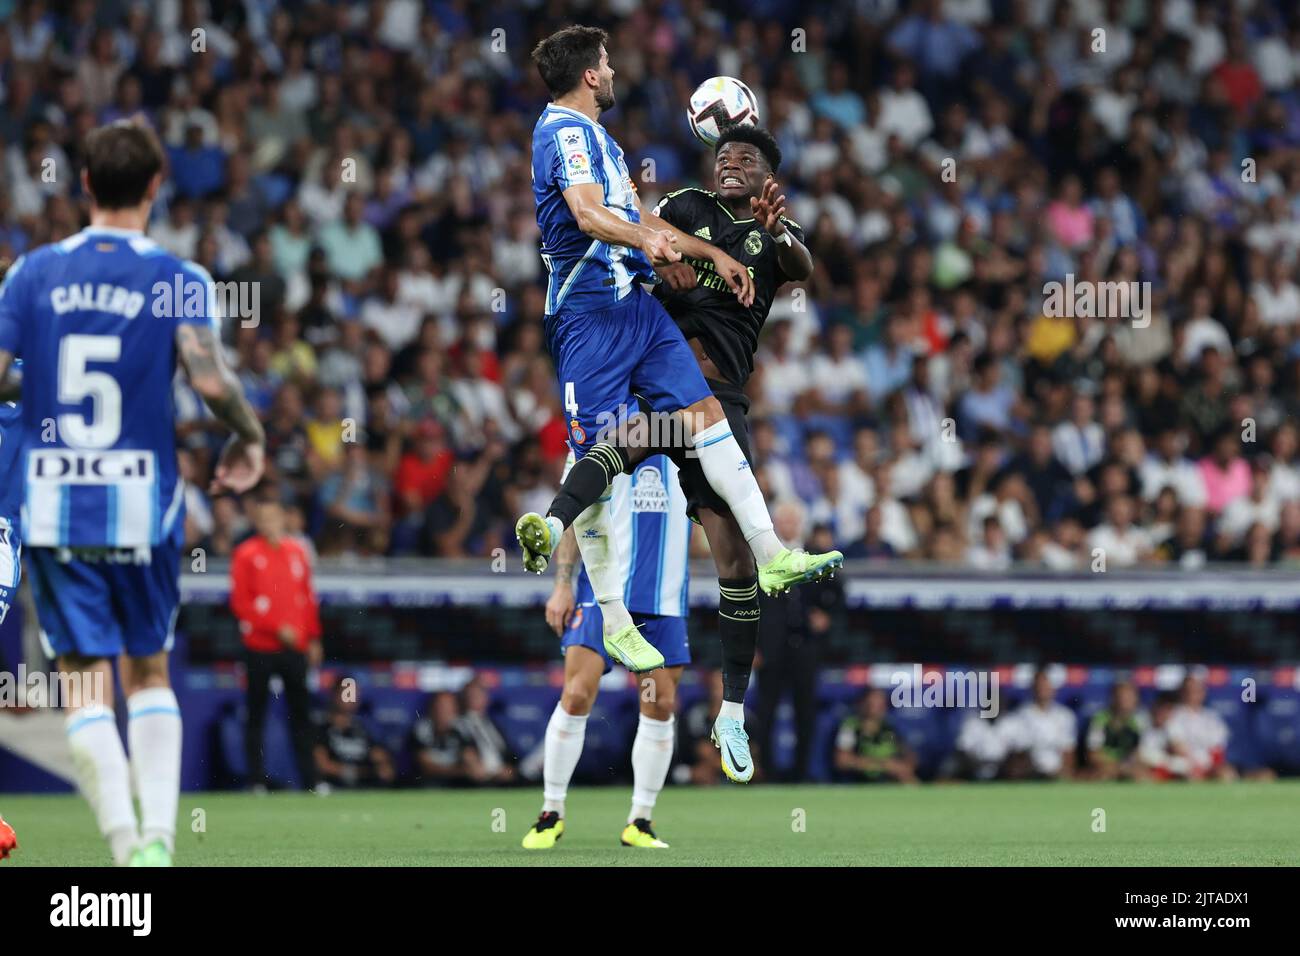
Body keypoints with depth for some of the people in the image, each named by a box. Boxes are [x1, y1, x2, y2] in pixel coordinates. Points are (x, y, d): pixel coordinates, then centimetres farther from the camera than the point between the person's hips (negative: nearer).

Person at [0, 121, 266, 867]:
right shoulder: (179, 281, -4)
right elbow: (209, 377, -17)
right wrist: (250, 437, 1)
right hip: (143, 504, 0)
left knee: (87, 682, 1)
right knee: (150, 673, 15)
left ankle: (125, 840, -11)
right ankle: (158, 834, 3)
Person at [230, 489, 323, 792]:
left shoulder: (296, 552, 10)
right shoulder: (246, 555, -4)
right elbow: (240, 603, -8)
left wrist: (313, 638, 12)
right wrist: (277, 628, -13)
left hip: (294, 648, 4)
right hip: (260, 648, -4)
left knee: (301, 715, 3)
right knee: (256, 715, 0)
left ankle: (309, 779, 5)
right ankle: (256, 780, 2)